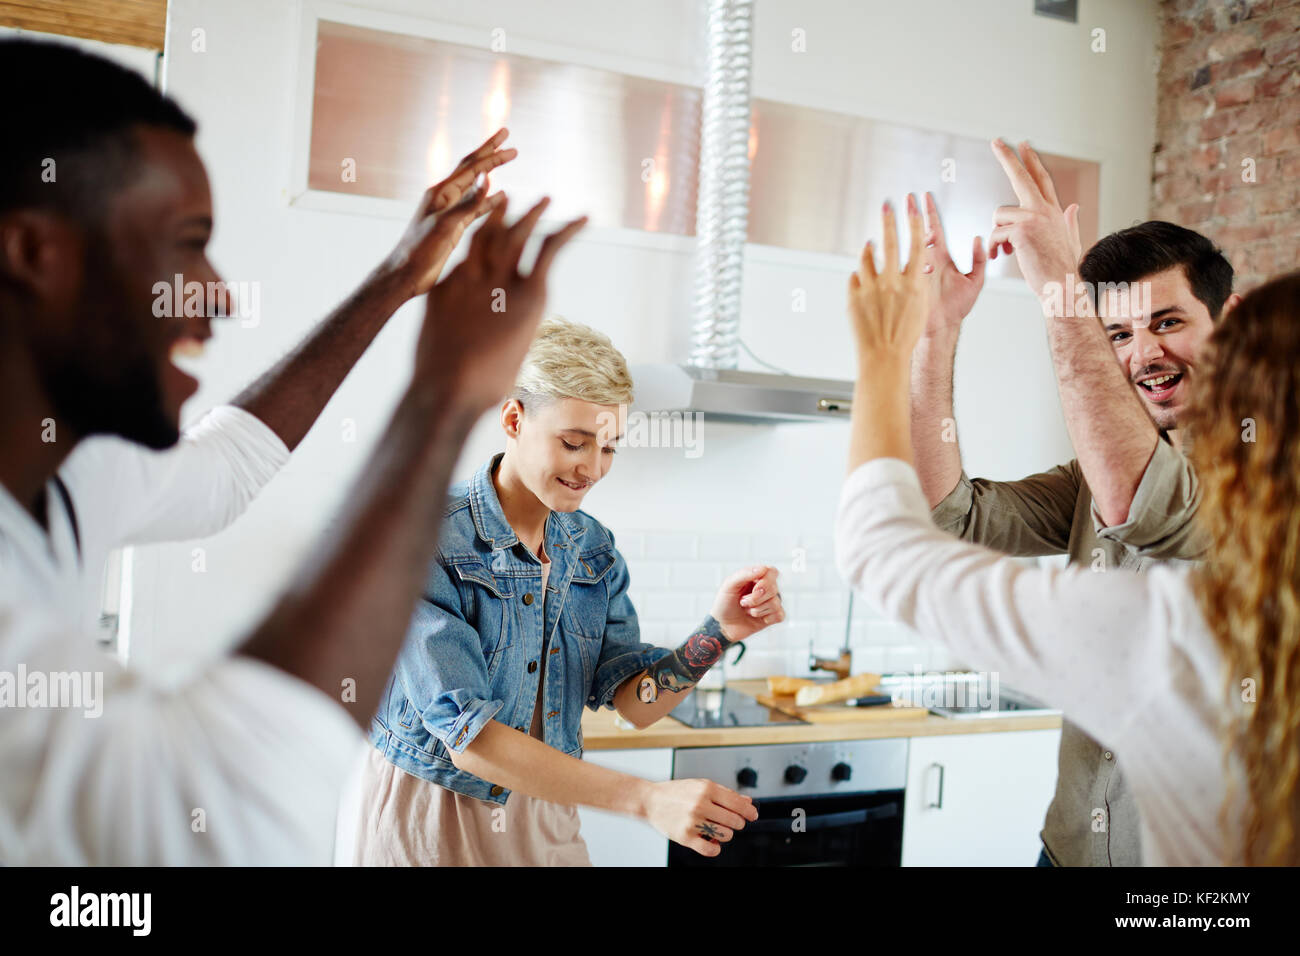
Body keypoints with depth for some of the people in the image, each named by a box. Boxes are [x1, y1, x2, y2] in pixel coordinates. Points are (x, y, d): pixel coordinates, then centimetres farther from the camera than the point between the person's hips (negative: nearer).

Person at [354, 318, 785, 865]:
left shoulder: (593, 548, -1)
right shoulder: (424, 539, -21)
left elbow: (635, 701, -6)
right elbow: (468, 738, -27)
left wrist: (719, 633, -24)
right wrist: (648, 799, -31)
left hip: (546, 819, 5)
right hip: (424, 816, -5)